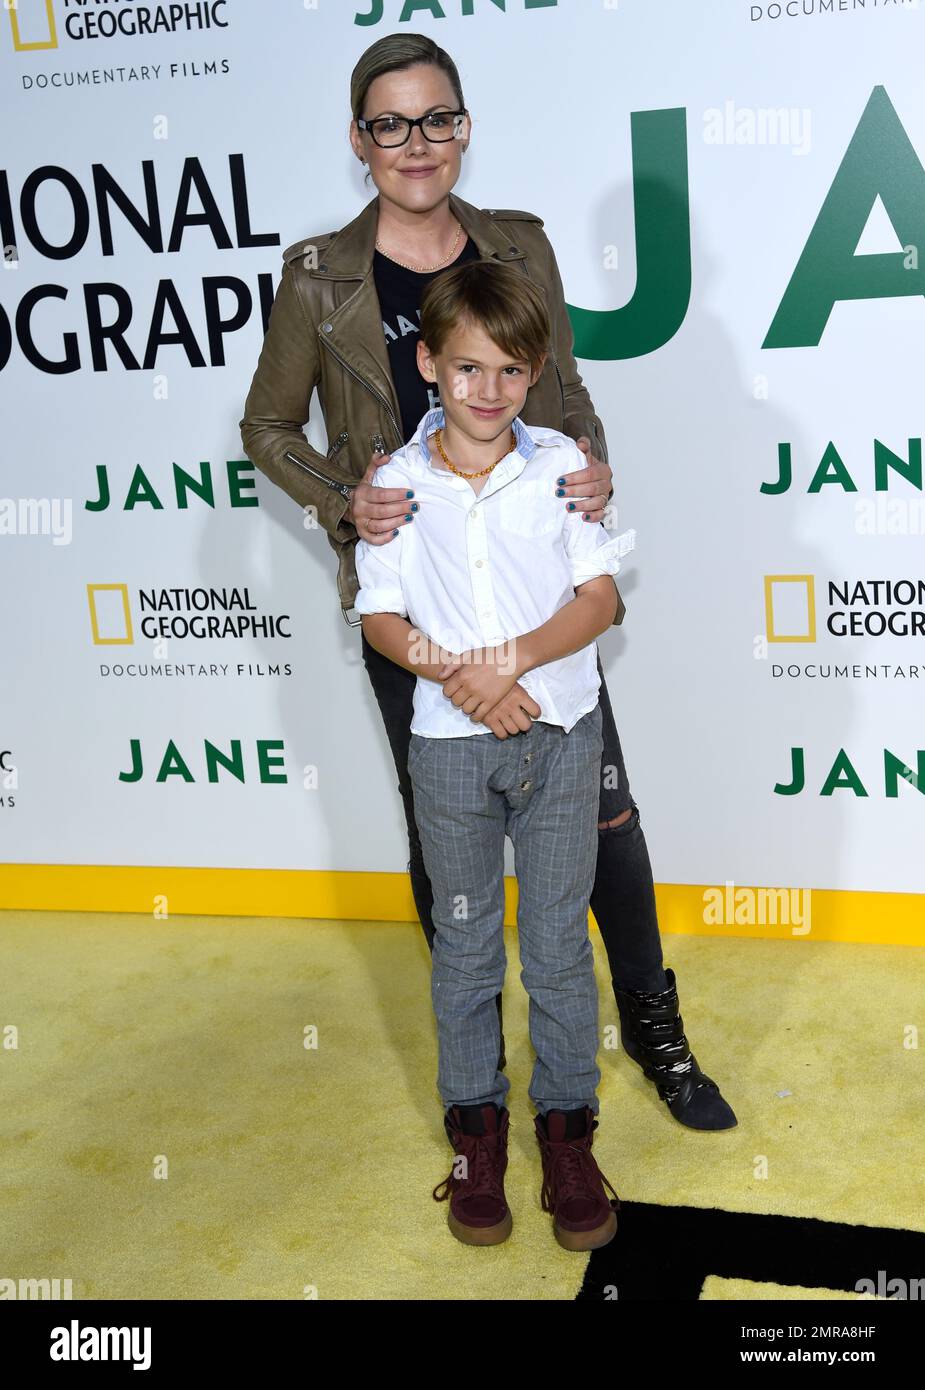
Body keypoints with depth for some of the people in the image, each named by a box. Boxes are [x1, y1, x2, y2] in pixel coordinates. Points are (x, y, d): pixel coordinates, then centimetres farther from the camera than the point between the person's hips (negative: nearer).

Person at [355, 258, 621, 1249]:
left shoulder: (561, 465, -4)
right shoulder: (396, 484, -3)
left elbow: (601, 596, -5)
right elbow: (381, 618, -1)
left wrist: (513, 659, -19)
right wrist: (452, 672, -19)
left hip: (559, 734, 0)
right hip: (449, 745, 1)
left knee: (560, 941, 8)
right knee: (464, 942, 13)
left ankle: (567, 1122, 24)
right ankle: (475, 1121, 28)